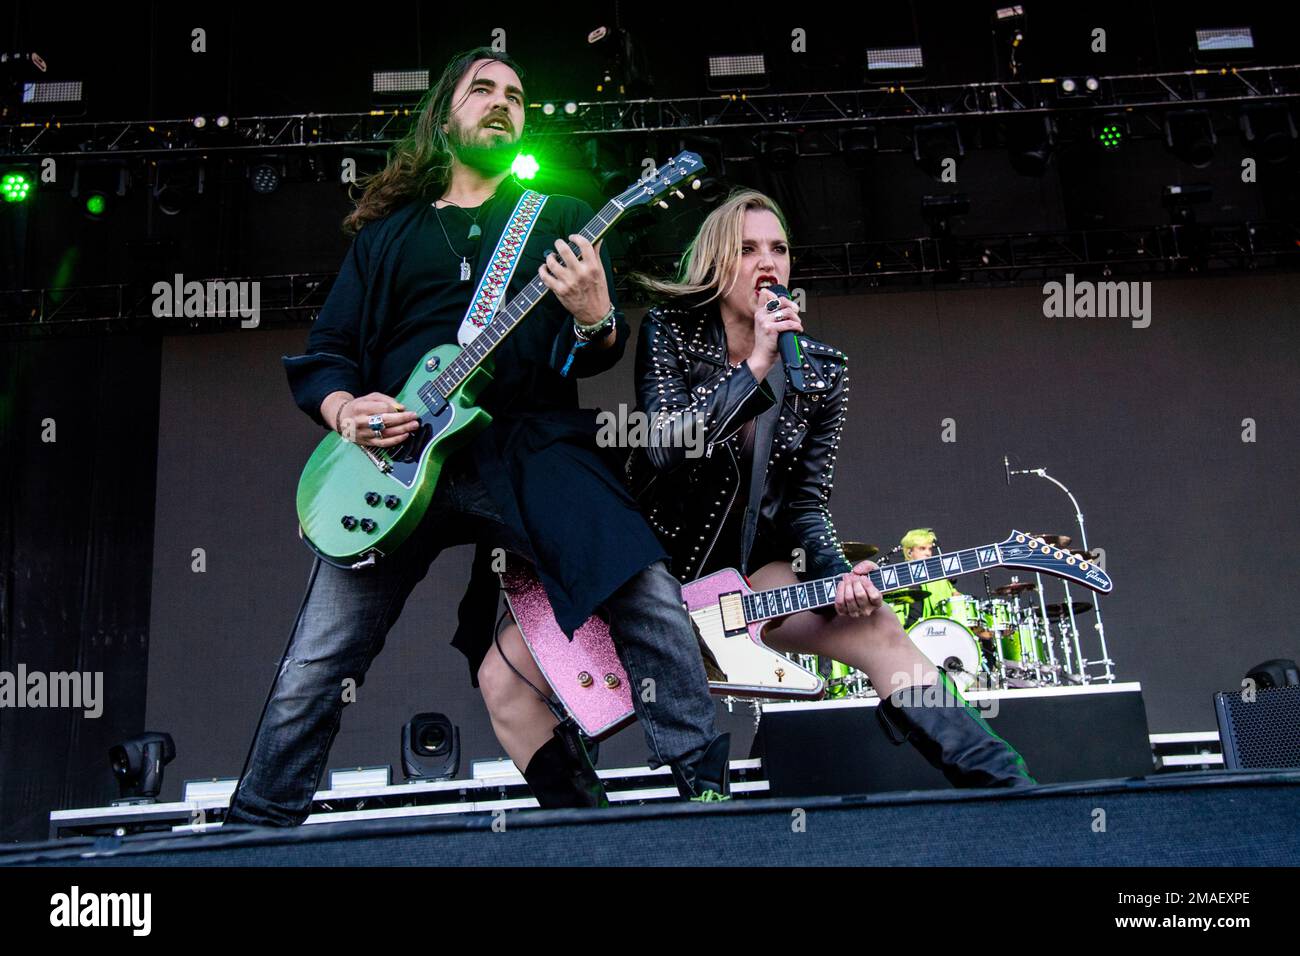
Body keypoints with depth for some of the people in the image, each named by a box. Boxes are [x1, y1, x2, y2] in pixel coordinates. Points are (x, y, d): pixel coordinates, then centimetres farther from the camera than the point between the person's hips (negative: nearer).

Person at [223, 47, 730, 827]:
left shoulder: (560, 219, 18)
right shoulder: (386, 234, 20)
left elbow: (599, 355, 8)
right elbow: (322, 354, 16)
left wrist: (594, 319, -16)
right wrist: (346, 410, -6)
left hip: (530, 446, -1)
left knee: (652, 600, -20)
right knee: (312, 672, -3)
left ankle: (708, 796, -5)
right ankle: (259, 831, 17)